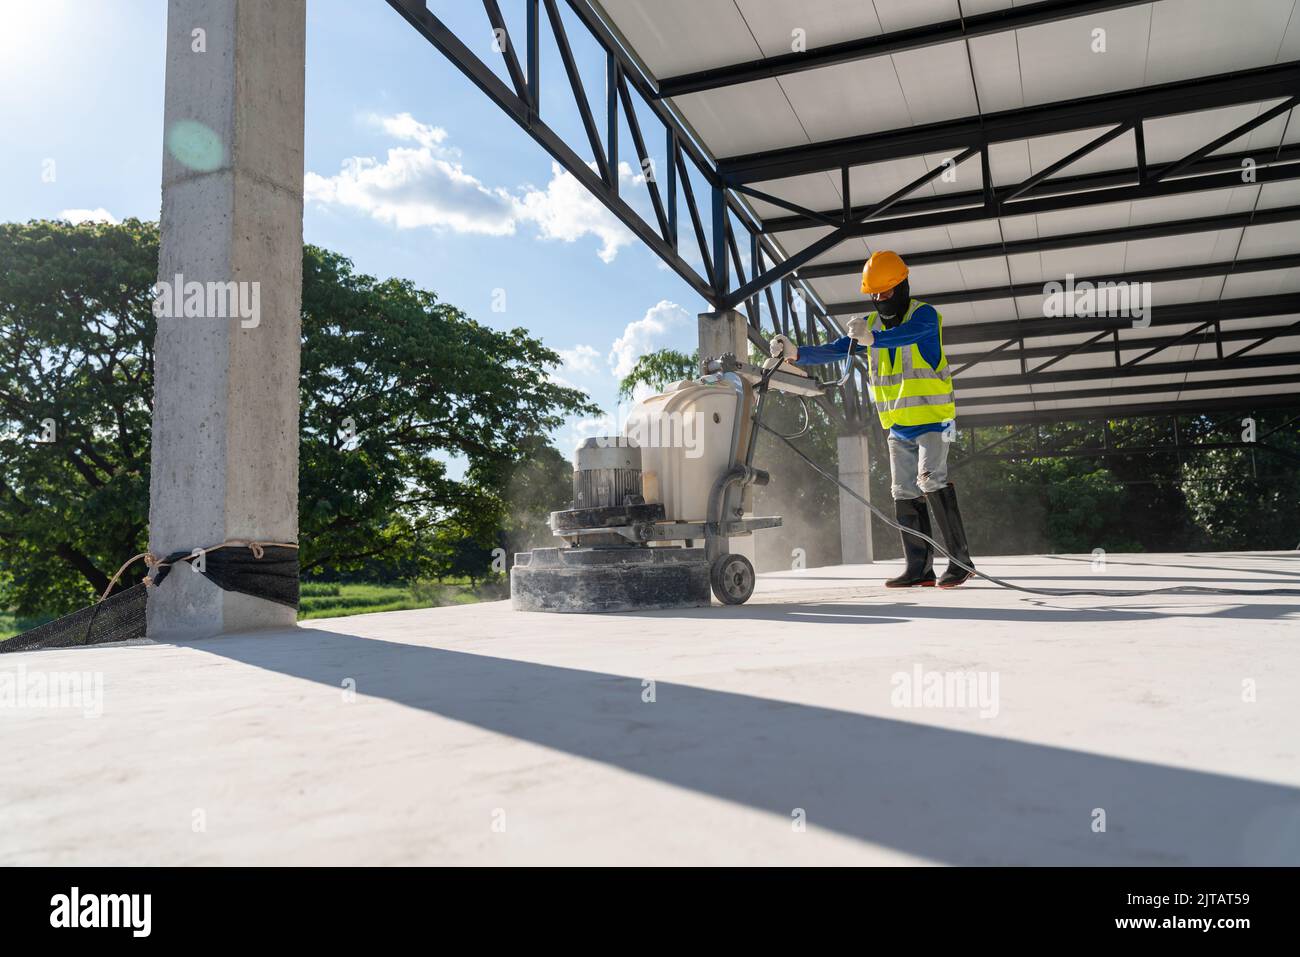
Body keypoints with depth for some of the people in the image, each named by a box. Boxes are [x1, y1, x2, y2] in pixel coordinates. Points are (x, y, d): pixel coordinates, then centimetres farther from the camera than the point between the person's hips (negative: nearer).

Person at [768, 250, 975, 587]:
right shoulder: (870, 324, 9)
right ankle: (919, 567, 10)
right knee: (905, 495, 5)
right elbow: (832, 351, 0)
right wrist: (796, 353, -16)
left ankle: (961, 559, -11)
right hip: (898, 426, 7)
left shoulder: (924, 314, -10)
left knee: (930, 480, -19)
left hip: (932, 419, -7)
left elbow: (906, 334, -33)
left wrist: (872, 339, -53)